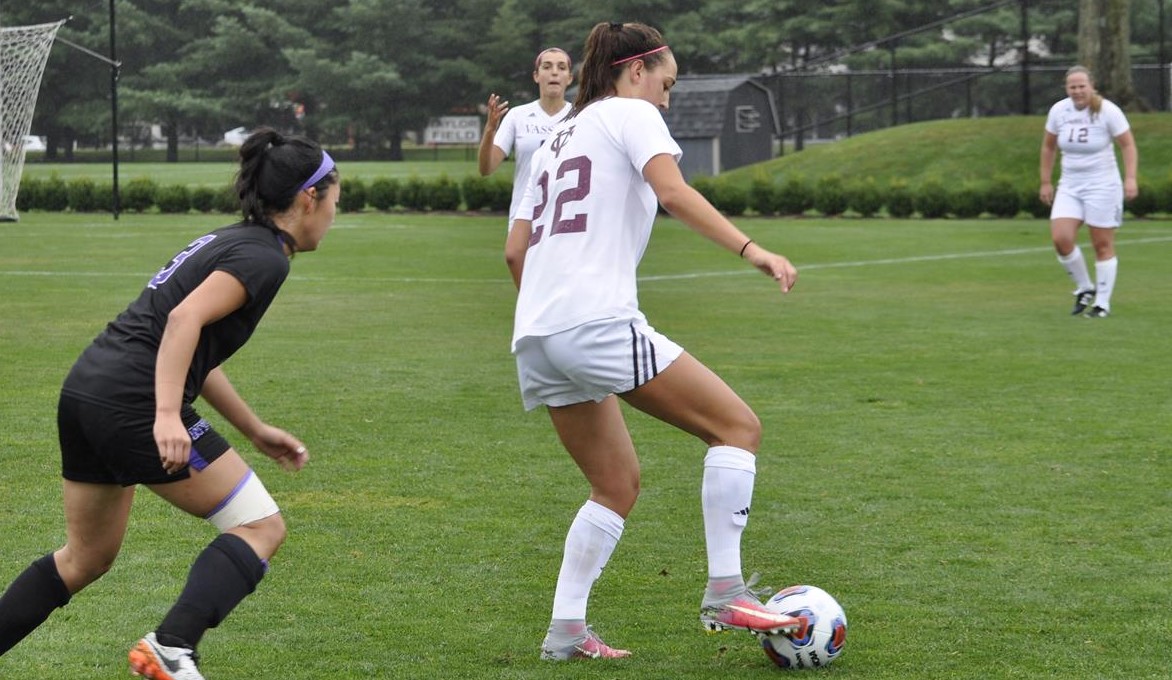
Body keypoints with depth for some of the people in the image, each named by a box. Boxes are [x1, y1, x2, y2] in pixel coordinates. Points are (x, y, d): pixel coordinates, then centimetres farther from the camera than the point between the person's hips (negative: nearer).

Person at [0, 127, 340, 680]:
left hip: (85, 389, 10)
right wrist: (168, 415, -29)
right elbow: (186, 319, -22)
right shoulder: (264, 257, -7)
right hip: (132, 402, -10)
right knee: (260, 528, -3)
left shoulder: (229, 241, 21)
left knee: (86, 558, 23)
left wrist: (256, 431, 30)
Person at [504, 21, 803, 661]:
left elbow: (515, 250, 26)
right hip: (598, 322, -9)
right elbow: (673, 190, -16)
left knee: (618, 484, 18)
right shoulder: (631, 114, 4)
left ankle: (565, 629, 10)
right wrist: (750, 250, -24)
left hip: (536, 335, 9)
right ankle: (725, 593, -9)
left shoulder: (558, 136, 27)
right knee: (739, 426, -3)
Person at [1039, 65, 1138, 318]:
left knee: (1103, 245, 0)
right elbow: (1048, 147, 13)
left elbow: (1128, 145, -7)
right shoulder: (1058, 110, 0)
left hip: (1102, 186, -4)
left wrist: (1130, 178, -19)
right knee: (1061, 239, -11)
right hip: (1069, 187, 4)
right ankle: (1084, 289, 11)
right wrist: (1045, 182, 12)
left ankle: (1102, 302, 12)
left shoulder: (1107, 111, -11)